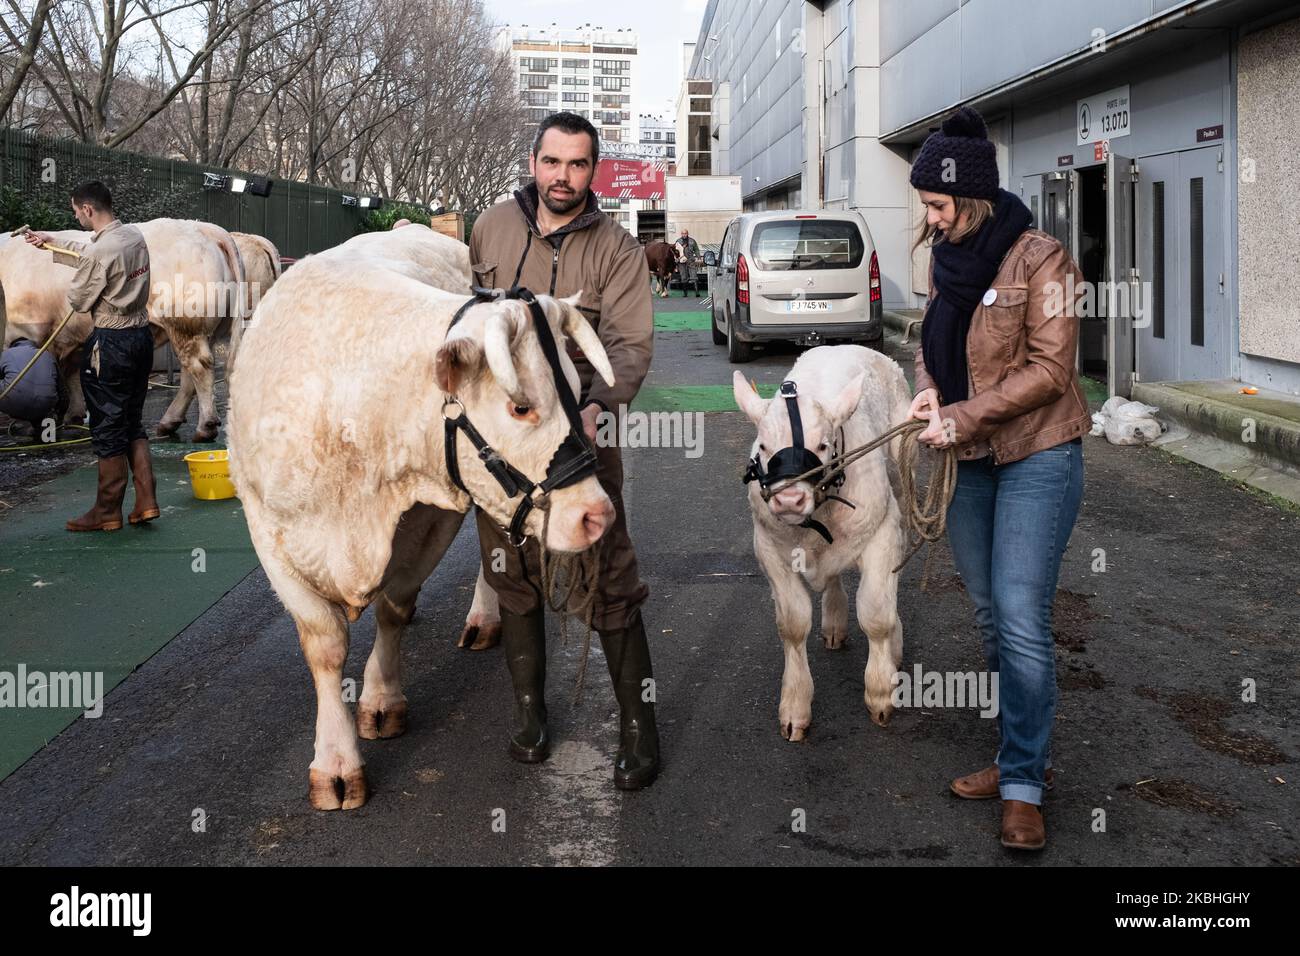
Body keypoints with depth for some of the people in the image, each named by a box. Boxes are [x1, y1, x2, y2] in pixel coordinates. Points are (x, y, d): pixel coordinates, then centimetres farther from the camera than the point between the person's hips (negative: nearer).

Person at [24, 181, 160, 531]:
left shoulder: (99, 254, -21)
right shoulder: (134, 236, 6)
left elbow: (78, 301, -9)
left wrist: (72, 288, 13)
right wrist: (52, 240, 35)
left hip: (110, 343, -8)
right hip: (141, 335, 8)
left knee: (108, 428, 2)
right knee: (133, 422, 16)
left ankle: (107, 512, 11)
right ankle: (146, 501, 14)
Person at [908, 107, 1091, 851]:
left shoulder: (1038, 260, -14)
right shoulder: (947, 258, 7)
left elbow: (1050, 370, -17)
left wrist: (965, 416, -21)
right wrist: (928, 392, -6)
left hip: (1037, 456, -7)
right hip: (969, 461, 7)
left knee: (1022, 620, -10)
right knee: (992, 614, 12)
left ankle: (1024, 787, 0)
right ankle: (1026, 754, 26)